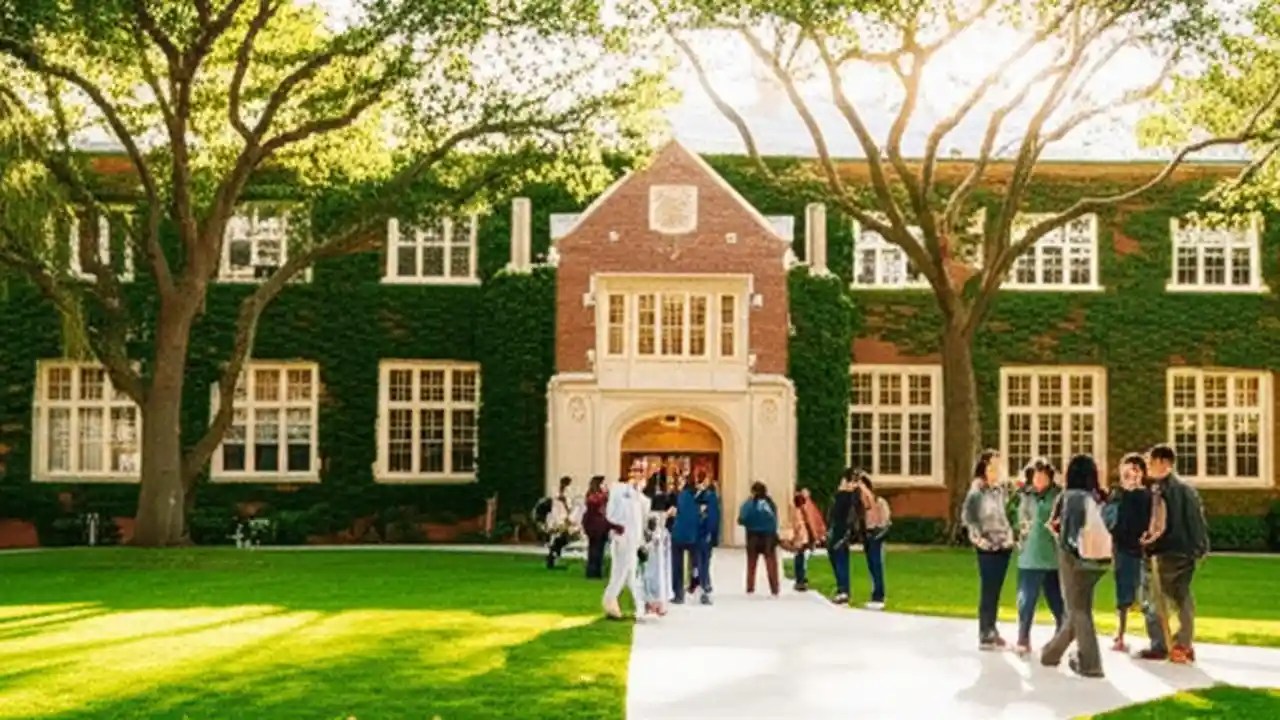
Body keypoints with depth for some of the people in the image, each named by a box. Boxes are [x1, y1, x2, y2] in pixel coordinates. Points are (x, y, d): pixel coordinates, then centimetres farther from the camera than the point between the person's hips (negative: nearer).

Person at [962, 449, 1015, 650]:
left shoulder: (1002, 489, 10)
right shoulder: (977, 490, -10)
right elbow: (967, 516, -13)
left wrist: (1010, 535, 9)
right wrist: (978, 538, -15)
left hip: (1004, 545, 6)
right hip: (988, 548, -6)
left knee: (996, 591, 11)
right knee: (988, 591, -2)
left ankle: (991, 631, 20)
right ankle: (985, 636, 4)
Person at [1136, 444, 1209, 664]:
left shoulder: (1161, 487, -13)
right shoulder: (1186, 488, 14)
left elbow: (1159, 525, -20)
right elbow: (1198, 520, 16)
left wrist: (1147, 541, -8)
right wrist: (1199, 547, 19)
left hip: (1168, 551, -8)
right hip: (1187, 550, 8)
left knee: (1154, 600, 0)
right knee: (1183, 598, 13)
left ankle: (1159, 646, -1)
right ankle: (1185, 646, 15)